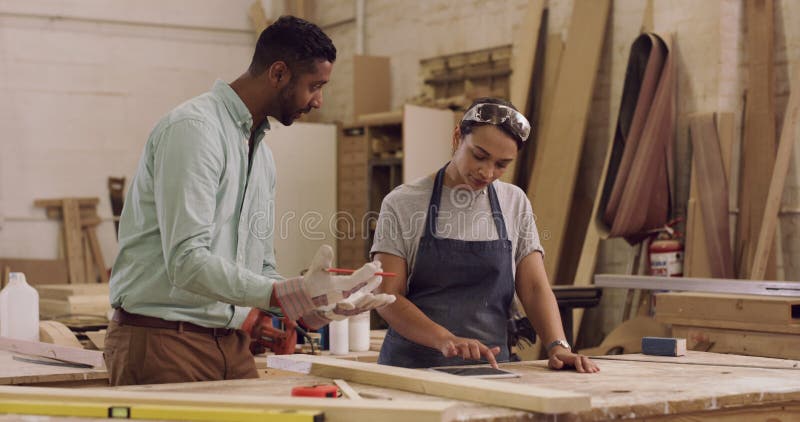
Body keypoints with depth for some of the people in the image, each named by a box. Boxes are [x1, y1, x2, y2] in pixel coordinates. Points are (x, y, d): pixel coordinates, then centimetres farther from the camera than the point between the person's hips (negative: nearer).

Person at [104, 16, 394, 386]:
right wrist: (291, 294, -29)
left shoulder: (262, 153, 16)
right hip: (162, 340, -8)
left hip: (231, 344, 8)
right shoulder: (193, 128, -14)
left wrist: (321, 302, 2)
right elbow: (187, 262, -23)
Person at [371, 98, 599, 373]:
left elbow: (534, 288, 6)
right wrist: (445, 340, -22)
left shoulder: (515, 204, 10)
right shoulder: (402, 203, -1)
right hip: (412, 367, -2)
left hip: (489, 368, 2)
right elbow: (388, 297, -6)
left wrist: (558, 346, -12)